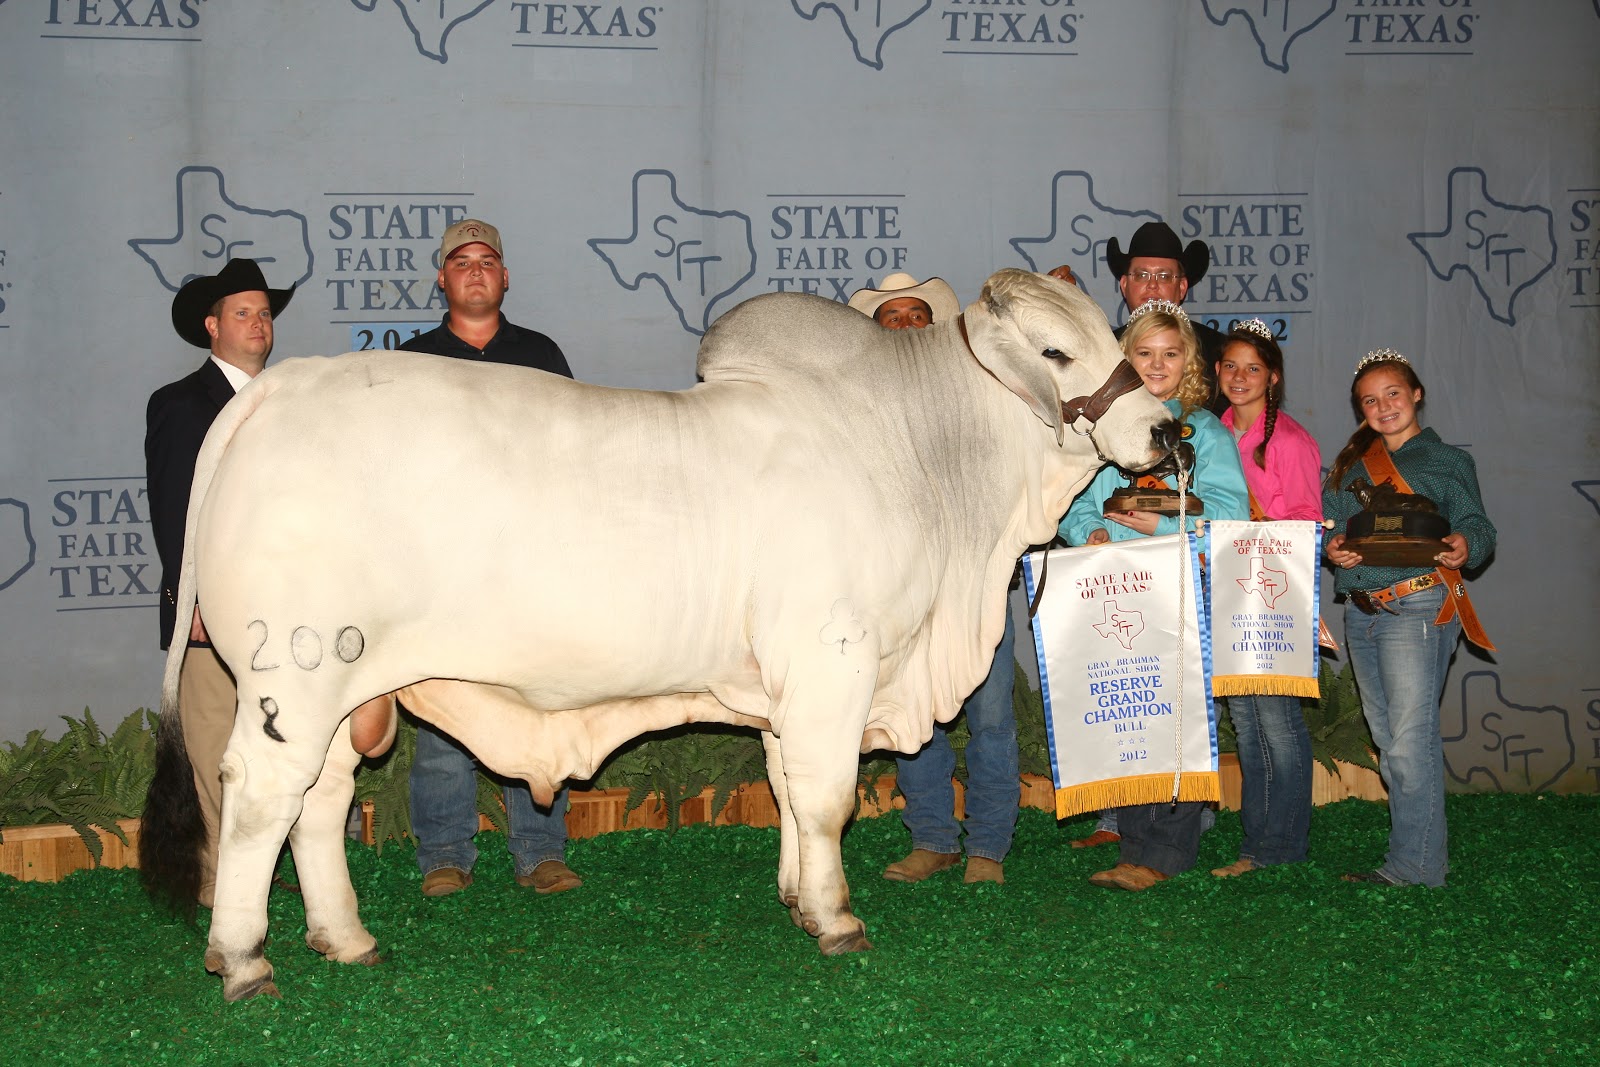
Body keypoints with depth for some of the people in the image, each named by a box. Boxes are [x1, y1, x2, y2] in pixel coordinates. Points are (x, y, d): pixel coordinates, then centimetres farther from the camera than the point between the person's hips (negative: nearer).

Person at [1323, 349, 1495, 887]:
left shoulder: (1447, 460, 5)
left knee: (1410, 738, -12)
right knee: (1386, 739, 9)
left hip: (1419, 608, -6)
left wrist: (1464, 546, -22)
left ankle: (1416, 864, -9)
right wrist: (1331, 549, -9)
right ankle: (1419, 852, 18)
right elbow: (1326, 523, 14)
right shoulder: (1349, 464, 18)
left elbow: (1478, 528, 0)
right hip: (1361, 613, 6)